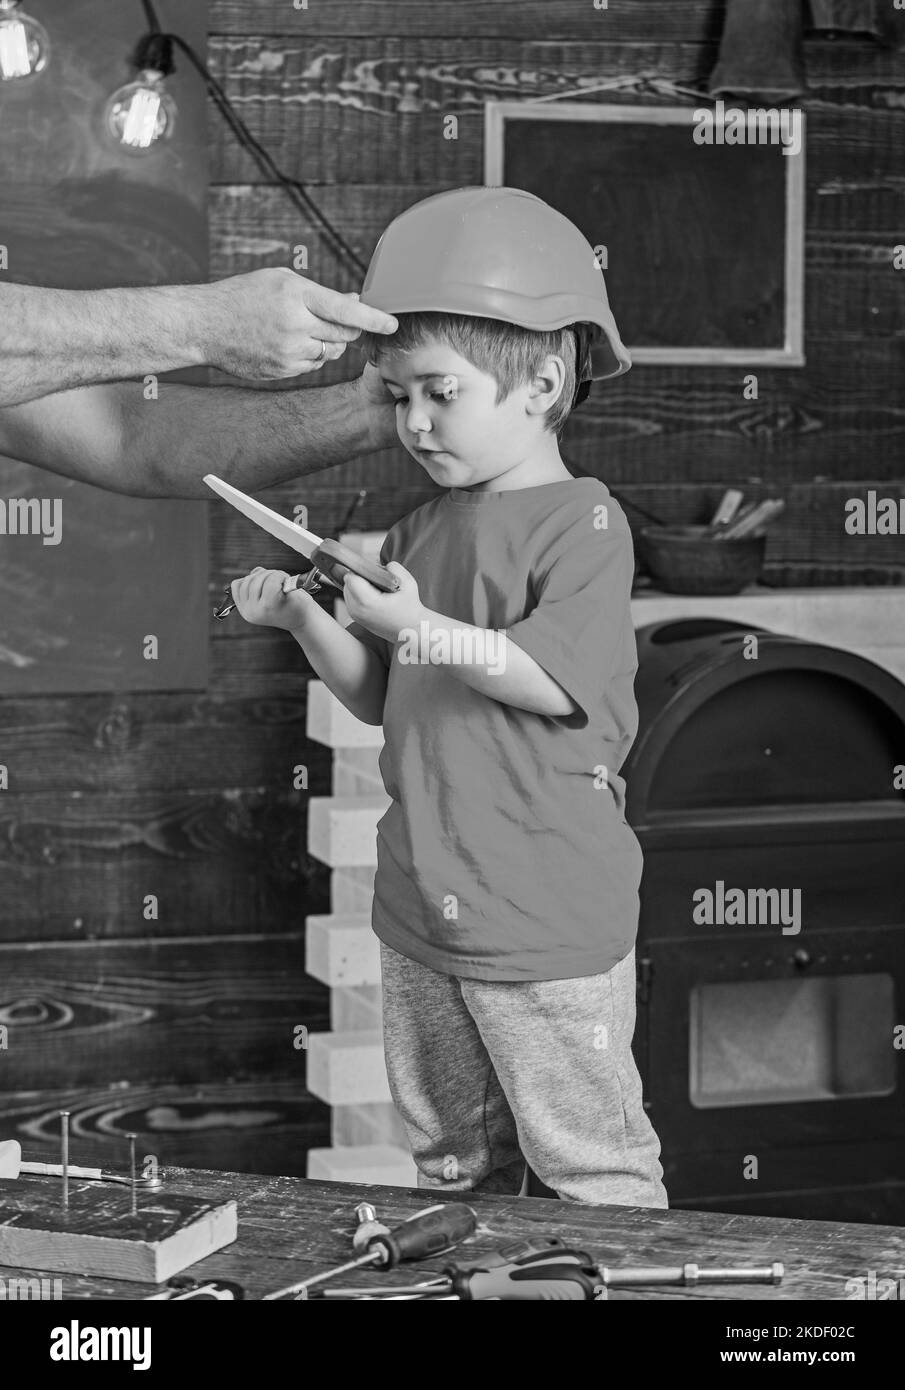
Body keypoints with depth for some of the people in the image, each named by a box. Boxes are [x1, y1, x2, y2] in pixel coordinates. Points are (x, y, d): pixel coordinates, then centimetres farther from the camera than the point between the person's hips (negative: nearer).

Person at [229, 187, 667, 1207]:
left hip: (549, 924, -7)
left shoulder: (582, 523, -11)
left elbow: (558, 682, -20)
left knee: (592, 1165, 1)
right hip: (422, 911, 8)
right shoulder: (420, 532, 11)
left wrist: (423, 630, -26)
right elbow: (379, 699, 15)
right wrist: (305, 621, -1)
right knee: (451, 1155, 18)